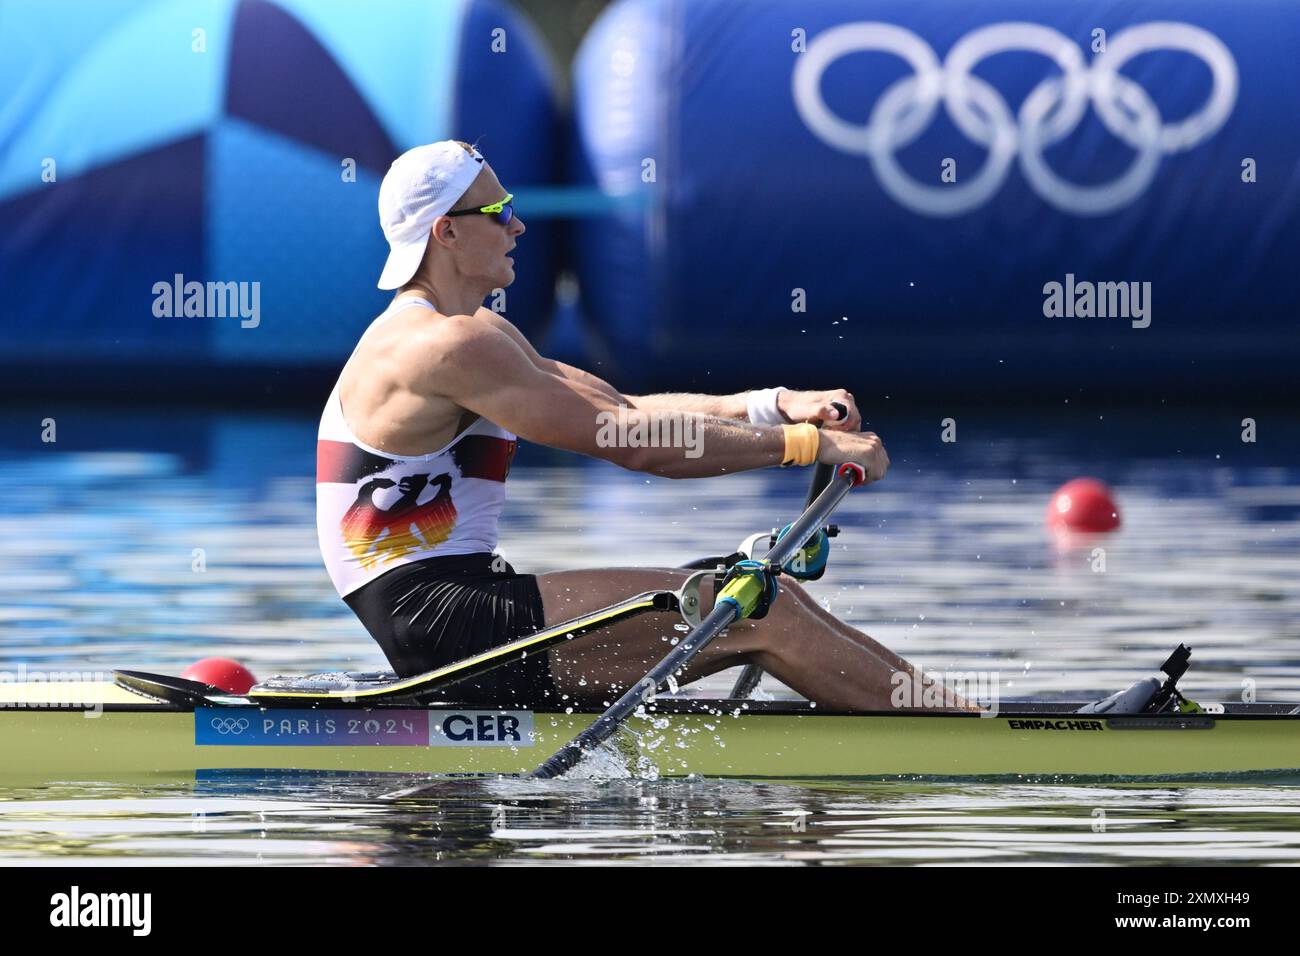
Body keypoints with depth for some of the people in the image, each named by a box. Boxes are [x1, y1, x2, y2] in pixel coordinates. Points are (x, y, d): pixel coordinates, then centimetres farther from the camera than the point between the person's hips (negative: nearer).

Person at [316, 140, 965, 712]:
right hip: (450, 624, -10)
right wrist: (811, 445, -12)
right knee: (762, 611, -13)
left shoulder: (481, 334, 19)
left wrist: (777, 405, 3)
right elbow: (632, 442, -17)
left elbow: (622, 409, 17)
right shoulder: (444, 347, -16)